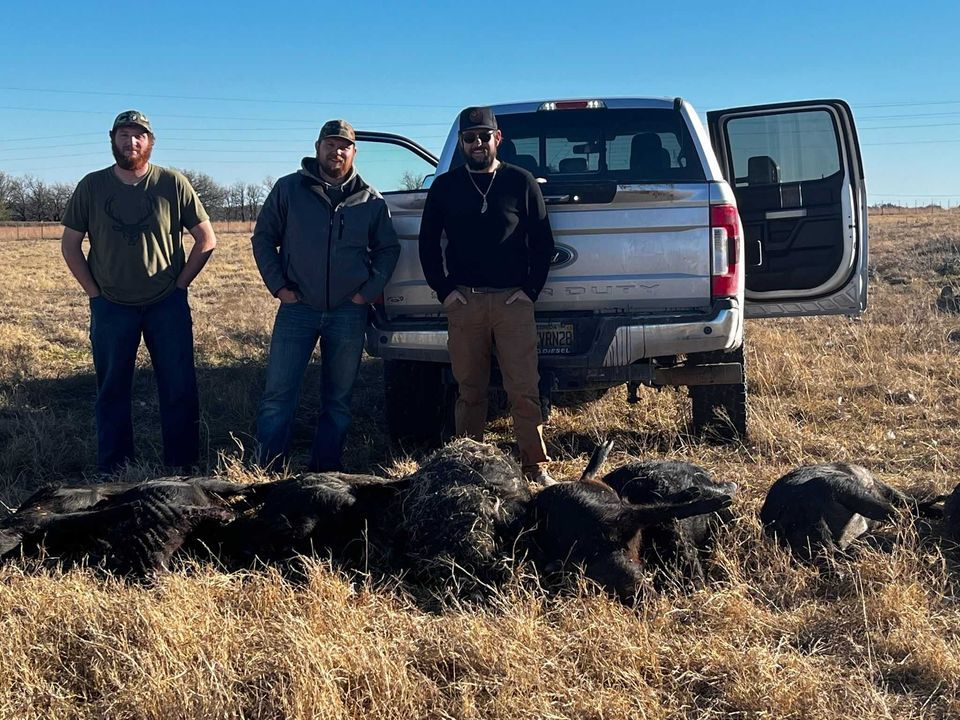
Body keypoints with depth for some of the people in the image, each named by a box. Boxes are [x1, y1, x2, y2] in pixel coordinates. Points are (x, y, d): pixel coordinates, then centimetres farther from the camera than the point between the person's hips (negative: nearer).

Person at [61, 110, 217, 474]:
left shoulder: (174, 183, -4)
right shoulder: (91, 187, 0)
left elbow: (206, 239, 2)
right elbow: (70, 245, 7)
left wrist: (179, 285, -3)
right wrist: (95, 292, 0)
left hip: (167, 306, -1)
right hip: (111, 307, 1)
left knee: (179, 389, 3)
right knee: (112, 391, 8)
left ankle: (183, 469, 15)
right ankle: (113, 472, 18)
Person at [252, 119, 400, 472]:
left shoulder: (370, 200, 6)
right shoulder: (288, 189, 1)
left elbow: (388, 249, 13)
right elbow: (263, 238, 6)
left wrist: (369, 291, 0)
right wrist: (278, 286, -4)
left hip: (348, 312, 2)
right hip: (297, 308, -2)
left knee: (338, 400, 8)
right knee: (277, 396, -5)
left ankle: (325, 471, 18)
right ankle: (266, 470, 2)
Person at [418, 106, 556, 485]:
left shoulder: (521, 182, 8)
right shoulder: (445, 186, 12)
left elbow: (542, 241, 9)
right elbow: (428, 242, 14)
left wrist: (530, 290, 0)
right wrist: (444, 290, 3)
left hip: (513, 299, -1)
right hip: (463, 299, 2)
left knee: (524, 390, -6)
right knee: (470, 389, 5)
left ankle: (536, 465, -1)